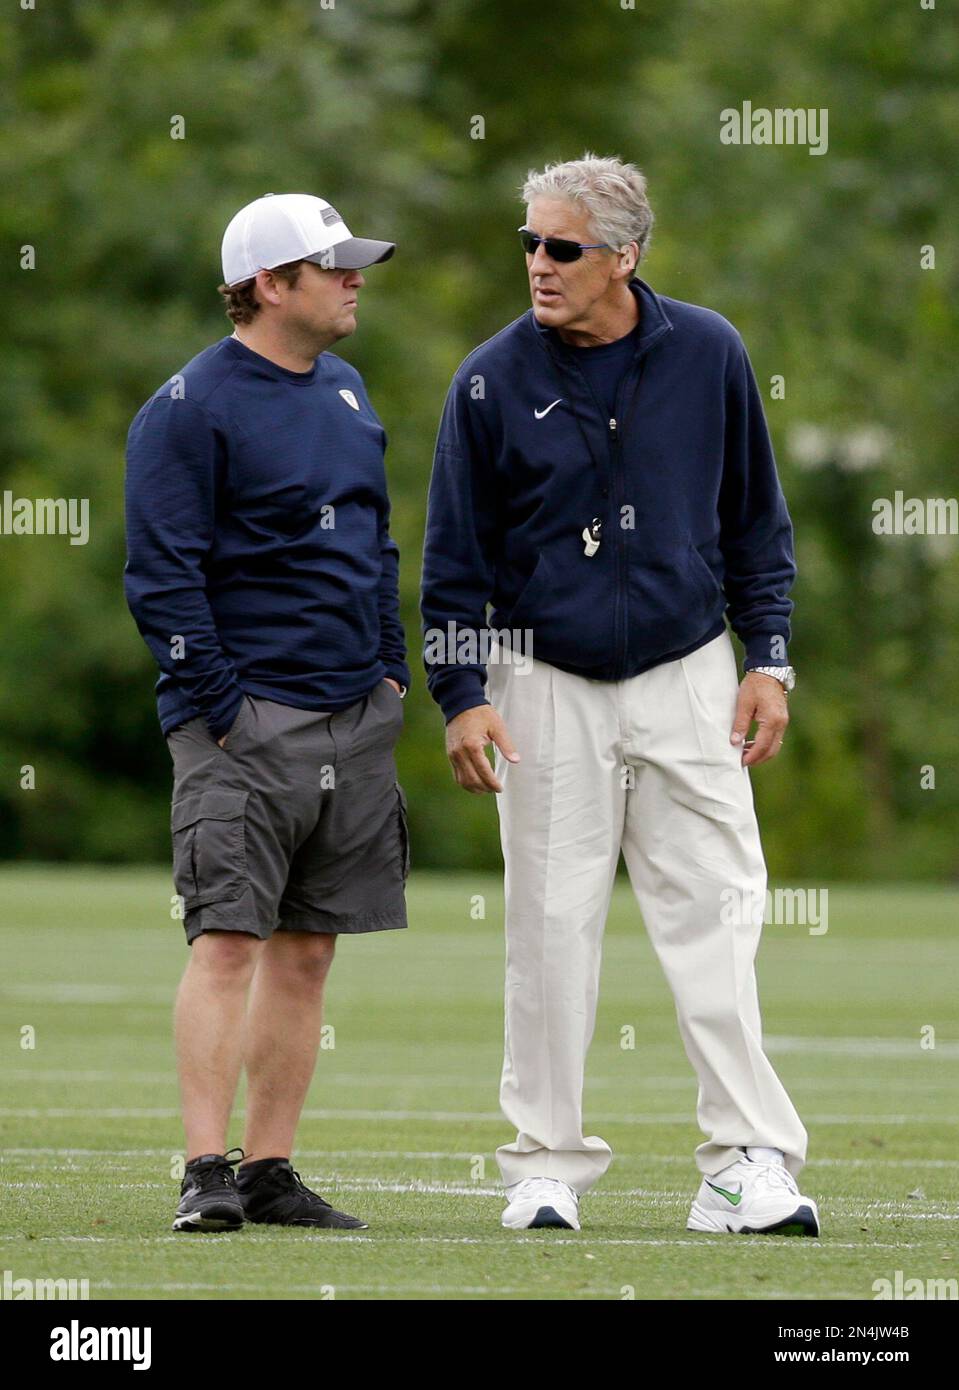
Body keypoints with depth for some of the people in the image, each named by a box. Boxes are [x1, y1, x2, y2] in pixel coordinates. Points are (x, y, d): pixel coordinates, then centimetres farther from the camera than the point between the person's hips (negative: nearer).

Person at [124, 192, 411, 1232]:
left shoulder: (344, 392, 16)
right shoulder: (190, 407, -8)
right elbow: (161, 577, -11)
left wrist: (390, 671, 15)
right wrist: (220, 708, -15)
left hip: (356, 719, 7)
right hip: (247, 718, -7)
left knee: (306, 951, 6)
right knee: (229, 940, -12)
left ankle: (269, 1171, 10)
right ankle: (206, 1174, -13)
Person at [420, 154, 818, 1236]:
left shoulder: (707, 355, 0)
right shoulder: (492, 382, -3)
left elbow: (754, 521, 10)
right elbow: (454, 556, 1)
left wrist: (767, 660, 4)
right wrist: (461, 696, -6)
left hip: (687, 678, 1)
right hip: (548, 688, -1)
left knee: (715, 917, -5)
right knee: (551, 928, 1)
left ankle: (748, 1167, -7)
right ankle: (546, 1166, 9)